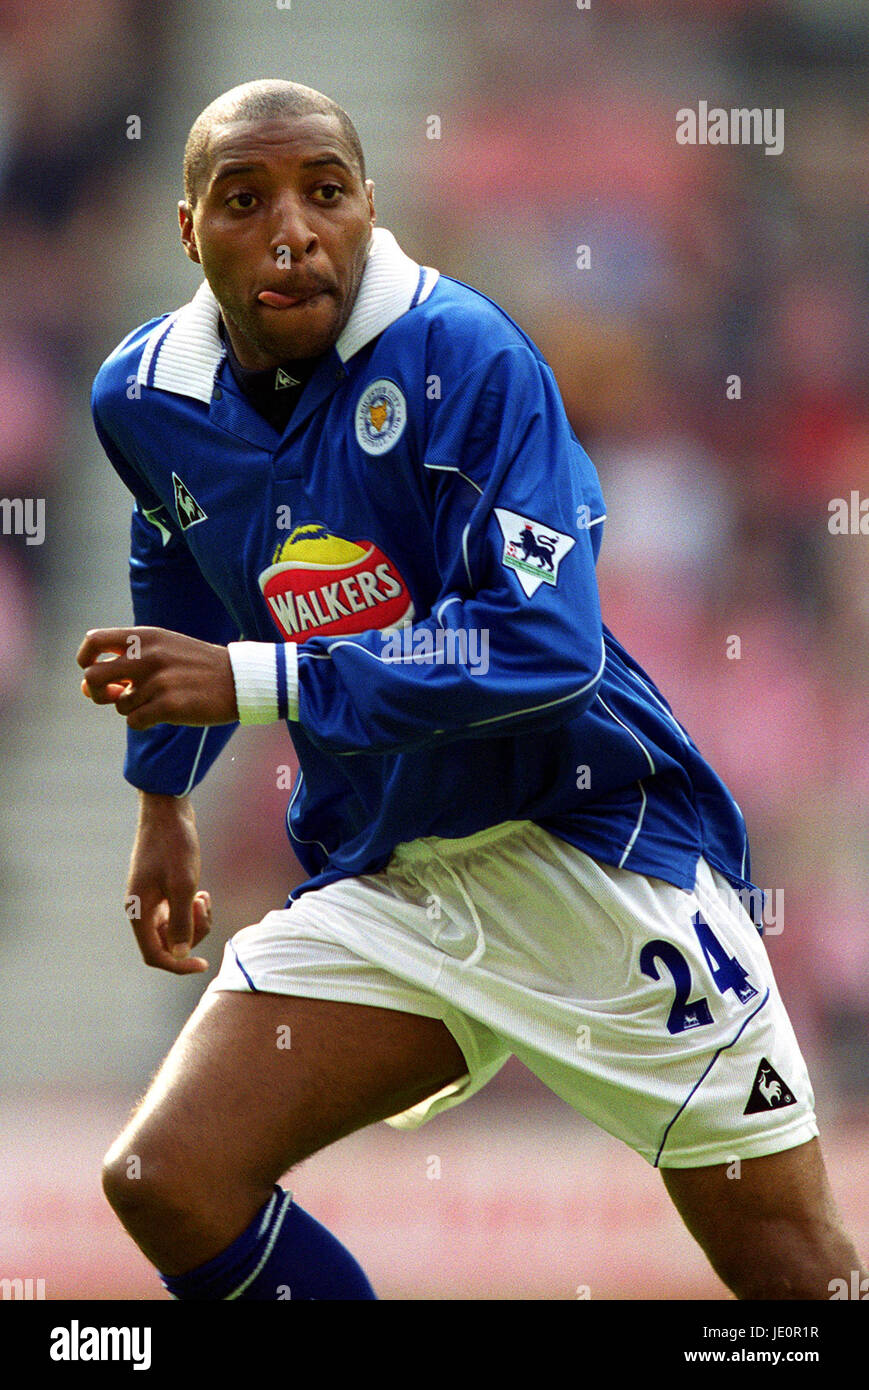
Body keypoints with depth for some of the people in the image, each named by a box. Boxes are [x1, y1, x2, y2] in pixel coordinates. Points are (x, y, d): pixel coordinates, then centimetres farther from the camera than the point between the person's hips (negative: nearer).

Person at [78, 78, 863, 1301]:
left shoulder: (464, 356, -17)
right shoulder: (146, 398, 1)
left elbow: (545, 645, -27)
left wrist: (251, 681, -28)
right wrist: (163, 797, 27)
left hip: (594, 844, -5)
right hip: (379, 883, 5)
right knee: (163, 1184, -13)